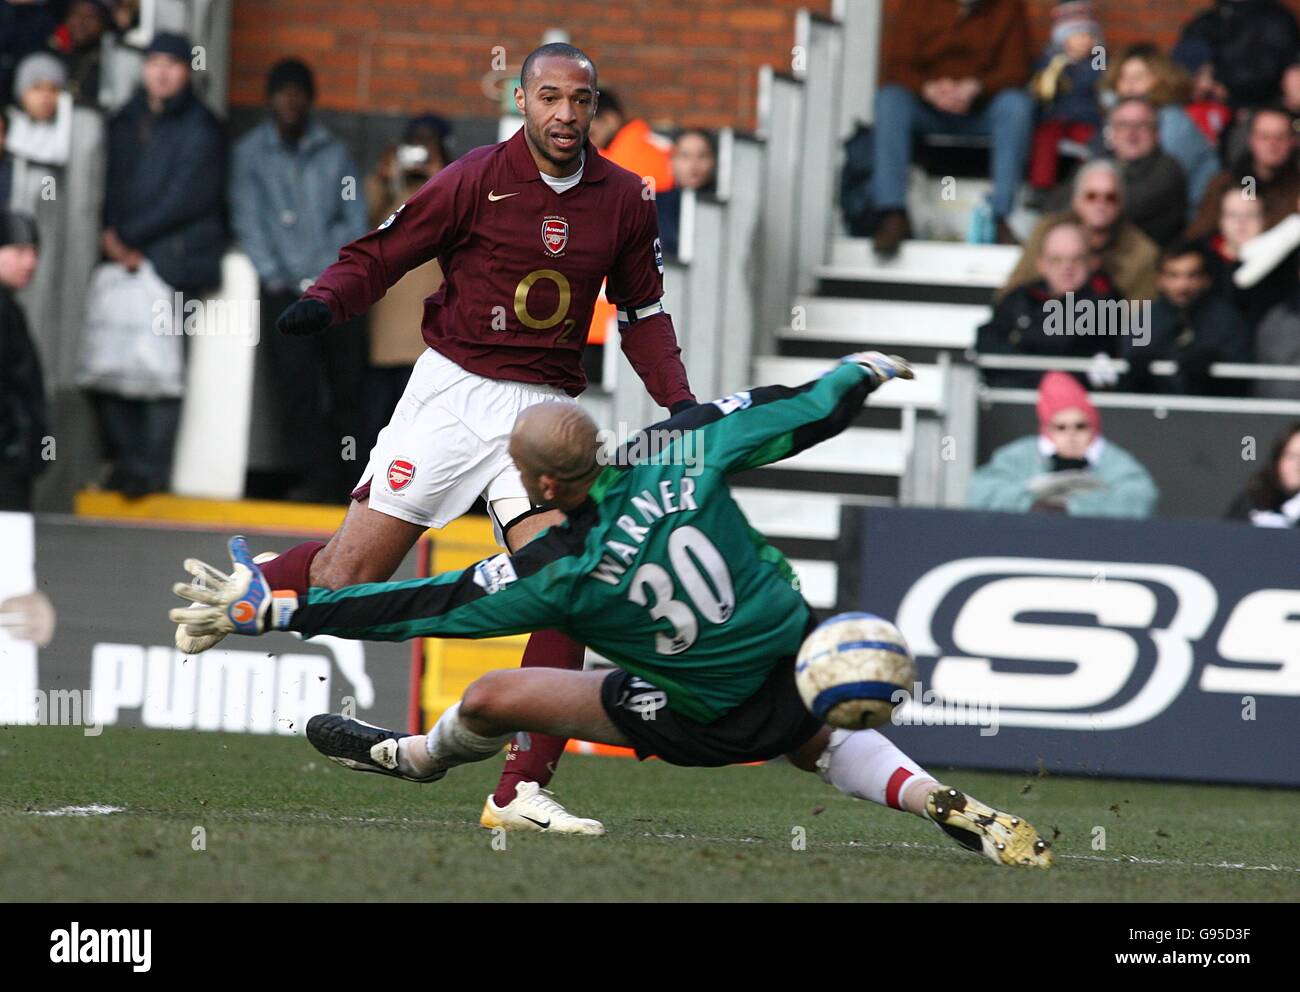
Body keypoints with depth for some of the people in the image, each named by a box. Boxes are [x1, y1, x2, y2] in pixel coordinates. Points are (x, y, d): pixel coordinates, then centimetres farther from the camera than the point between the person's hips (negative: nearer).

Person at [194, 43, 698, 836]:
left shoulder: (625, 200, 5)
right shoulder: (477, 180, -7)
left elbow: (643, 314, 16)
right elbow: (378, 256, -2)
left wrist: (679, 402, 3)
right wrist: (325, 302, -21)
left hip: (544, 411, 3)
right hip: (455, 391, -3)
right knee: (349, 576, -5)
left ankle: (521, 792, -11)